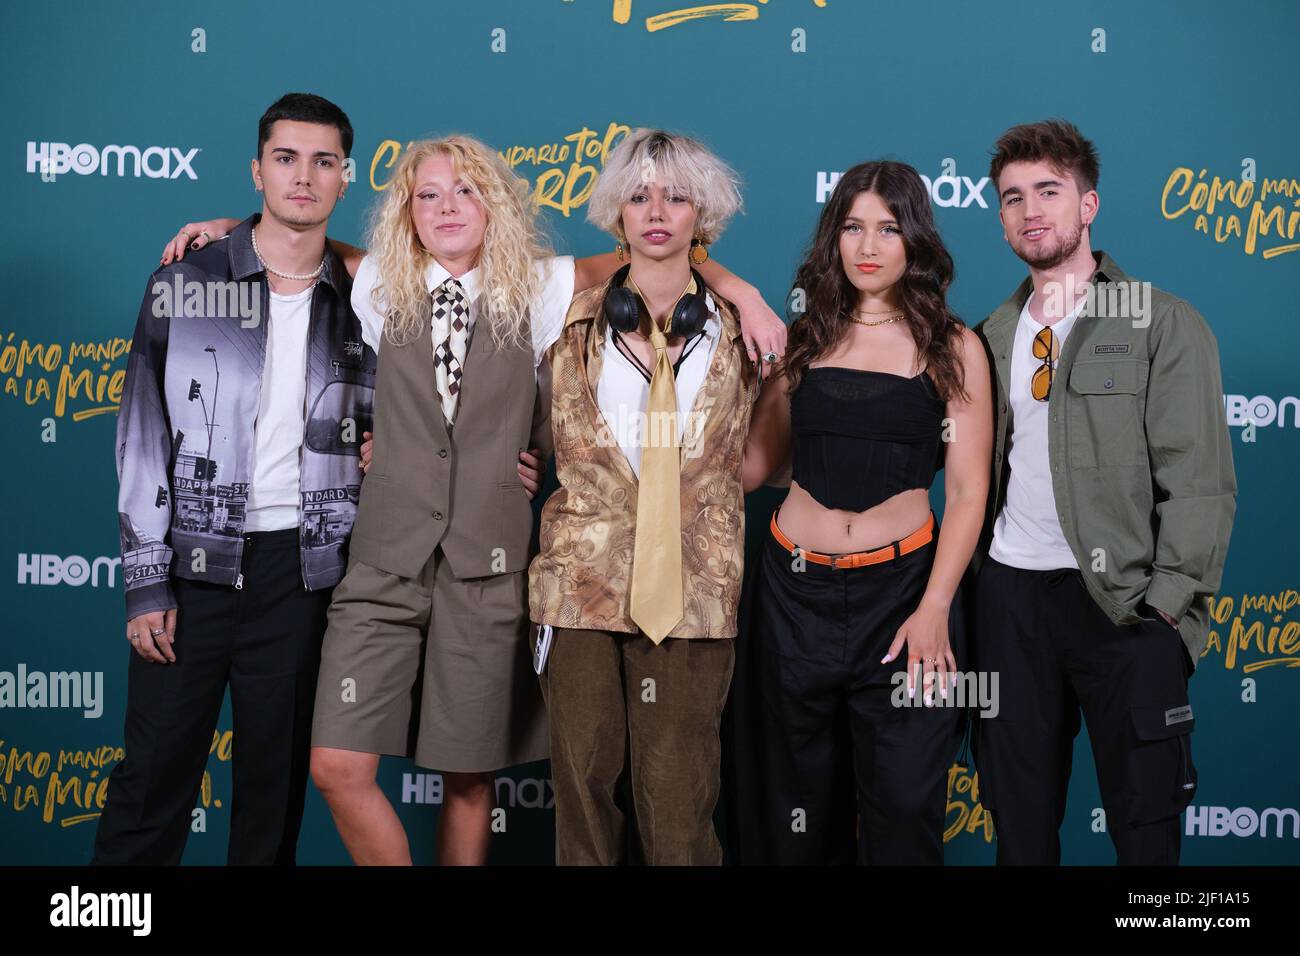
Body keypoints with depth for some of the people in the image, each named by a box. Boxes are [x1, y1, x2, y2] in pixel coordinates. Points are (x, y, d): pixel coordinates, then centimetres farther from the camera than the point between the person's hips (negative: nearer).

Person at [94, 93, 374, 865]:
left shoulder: (359, 302, 7)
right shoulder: (183, 287, 1)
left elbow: (382, 425, 19)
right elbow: (144, 436, -1)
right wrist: (146, 583, -6)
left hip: (303, 570, 2)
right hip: (194, 563, -1)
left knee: (277, 780, 9)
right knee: (154, 776, 2)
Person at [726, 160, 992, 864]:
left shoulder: (952, 348, 1)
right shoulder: (804, 337, 8)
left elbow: (967, 492, -3)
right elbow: (761, 455, 14)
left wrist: (933, 609, -12)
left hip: (901, 587, -2)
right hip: (794, 588, 3)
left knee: (903, 804, -1)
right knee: (795, 798, 11)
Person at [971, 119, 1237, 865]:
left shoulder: (1166, 325, -3)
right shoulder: (994, 336, 12)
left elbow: (1201, 481, -8)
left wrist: (1170, 603, -14)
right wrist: (968, 575, 3)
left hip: (1123, 599, -4)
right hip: (1009, 593, 4)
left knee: (1144, 817, 3)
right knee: (1019, 810, 13)